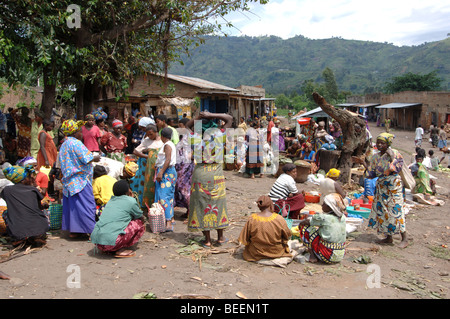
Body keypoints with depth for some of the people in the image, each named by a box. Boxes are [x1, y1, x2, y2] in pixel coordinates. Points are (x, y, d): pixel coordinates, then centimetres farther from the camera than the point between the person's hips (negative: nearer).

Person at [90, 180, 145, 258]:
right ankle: (120, 250, -1)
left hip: (95, 241, 7)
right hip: (111, 242, -7)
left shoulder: (111, 201, 20)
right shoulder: (131, 201, 1)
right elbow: (141, 218, 18)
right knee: (139, 224, 7)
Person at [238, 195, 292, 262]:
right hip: (276, 252, 0)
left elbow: (244, 239, -10)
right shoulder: (279, 219, -22)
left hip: (256, 254, 1)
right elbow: (287, 236, -7)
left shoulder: (252, 219, -19)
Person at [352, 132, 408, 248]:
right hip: (381, 186, 7)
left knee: (396, 209, -8)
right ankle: (389, 237, 19)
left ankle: (404, 238, 1)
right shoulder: (375, 157, 10)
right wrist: (363, 163, 5)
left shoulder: (395, 153, -7)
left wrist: (391, 156, -19)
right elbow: (372, 174, 10)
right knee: (382, 210, 8)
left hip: (394, 184, -7)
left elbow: (396, 168, -19)